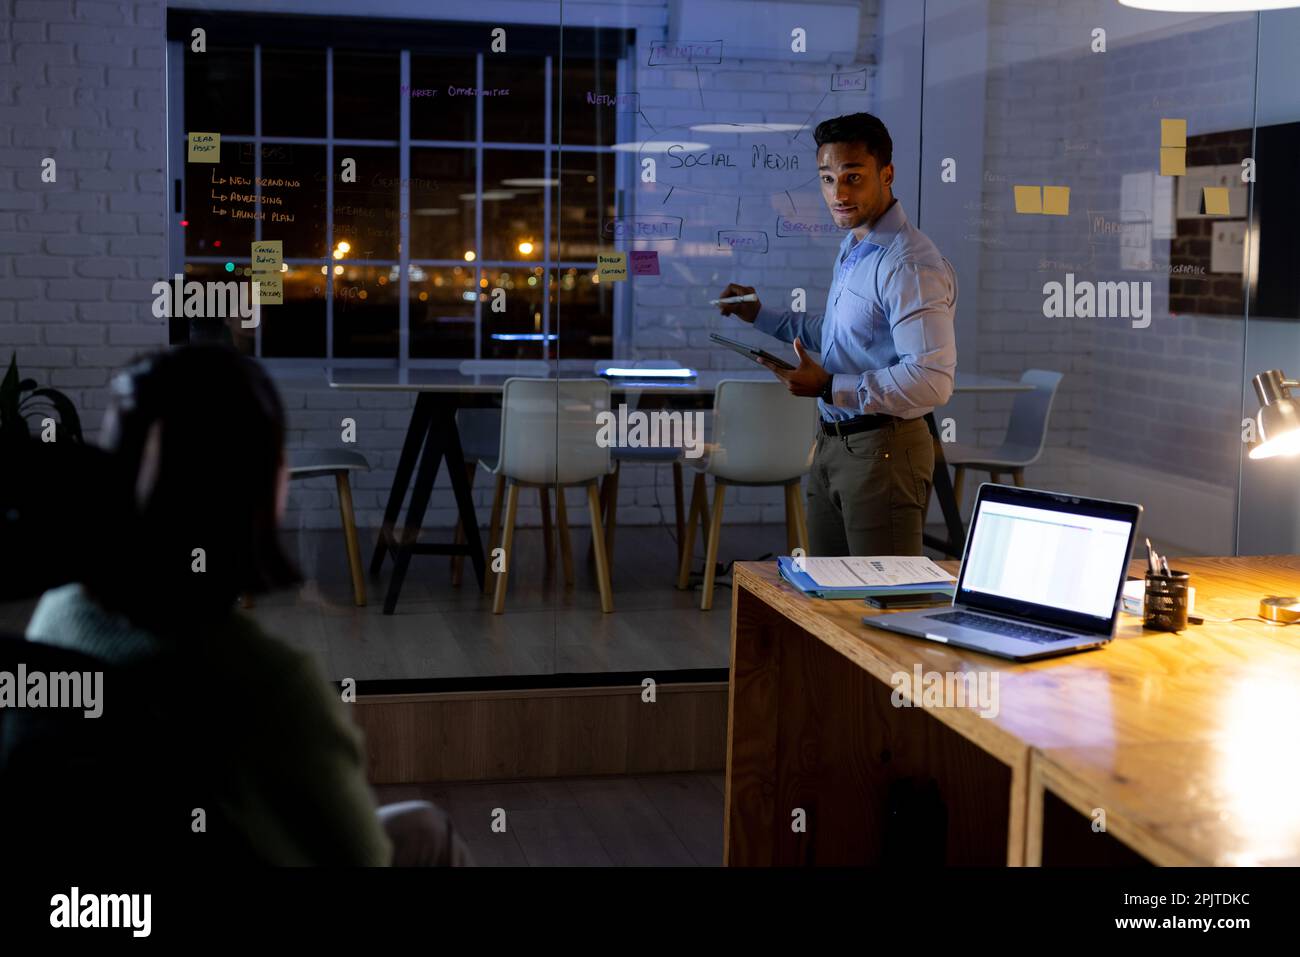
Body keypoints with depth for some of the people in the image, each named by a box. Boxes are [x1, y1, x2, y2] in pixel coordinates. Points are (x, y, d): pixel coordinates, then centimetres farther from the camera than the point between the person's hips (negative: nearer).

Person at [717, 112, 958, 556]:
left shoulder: (911, 265, -19)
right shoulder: (851, 250, 14)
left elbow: (932, 381, -27)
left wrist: (830, 387, -23)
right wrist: (760, 316, 23)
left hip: (882, 449, -10)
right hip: (833, 444, 10)